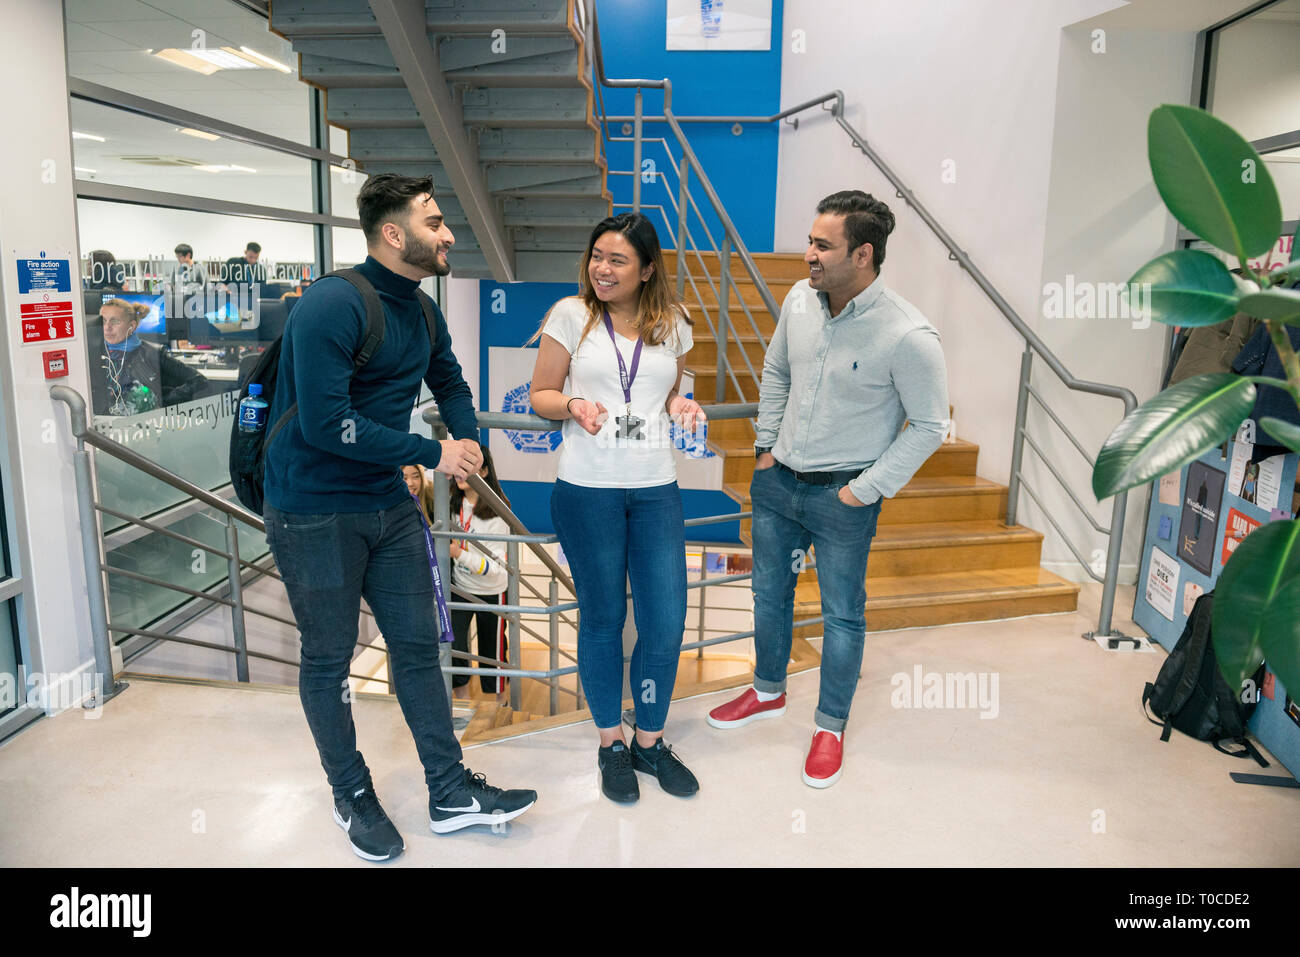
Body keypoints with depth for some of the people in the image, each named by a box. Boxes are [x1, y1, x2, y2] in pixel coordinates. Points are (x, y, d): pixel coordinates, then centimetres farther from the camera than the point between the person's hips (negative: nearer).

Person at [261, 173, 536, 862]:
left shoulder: (421, 314, 7)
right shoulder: (332, 304, -20)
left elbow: (449, 383, 25)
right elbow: (325, 424, -27)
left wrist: (467, 441, 5)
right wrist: (433, 454, -20)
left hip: (389, 507, 7)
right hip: (314, 513, -7)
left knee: (418, 646, 11)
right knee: (328, 662, 9)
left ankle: (451, 794, 23)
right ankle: (352, 798, 29)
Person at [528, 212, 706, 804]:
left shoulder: (672, 324, 7)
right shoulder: (571, 315, 0)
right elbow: (540, 394, 5)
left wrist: (680, 407, -3)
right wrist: (573, 407, -17)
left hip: (655, 488, 3)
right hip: (587, 489, -2)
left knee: (666, 621, 3)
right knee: (603, 617, 9)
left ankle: (650, 741, 26)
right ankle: (611, 743, 29)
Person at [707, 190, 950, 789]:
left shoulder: (907, 335, -22)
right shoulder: (800, 299, -4)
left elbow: (929, 426, -13)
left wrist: (867, 490, -14)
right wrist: (765, 444, 10)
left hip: (843, 496, -5)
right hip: (778, 479, 6)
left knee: (842, 614, 10)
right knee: (769, 591, 20)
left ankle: (831, 726, 31)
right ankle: (768, 692, 44)